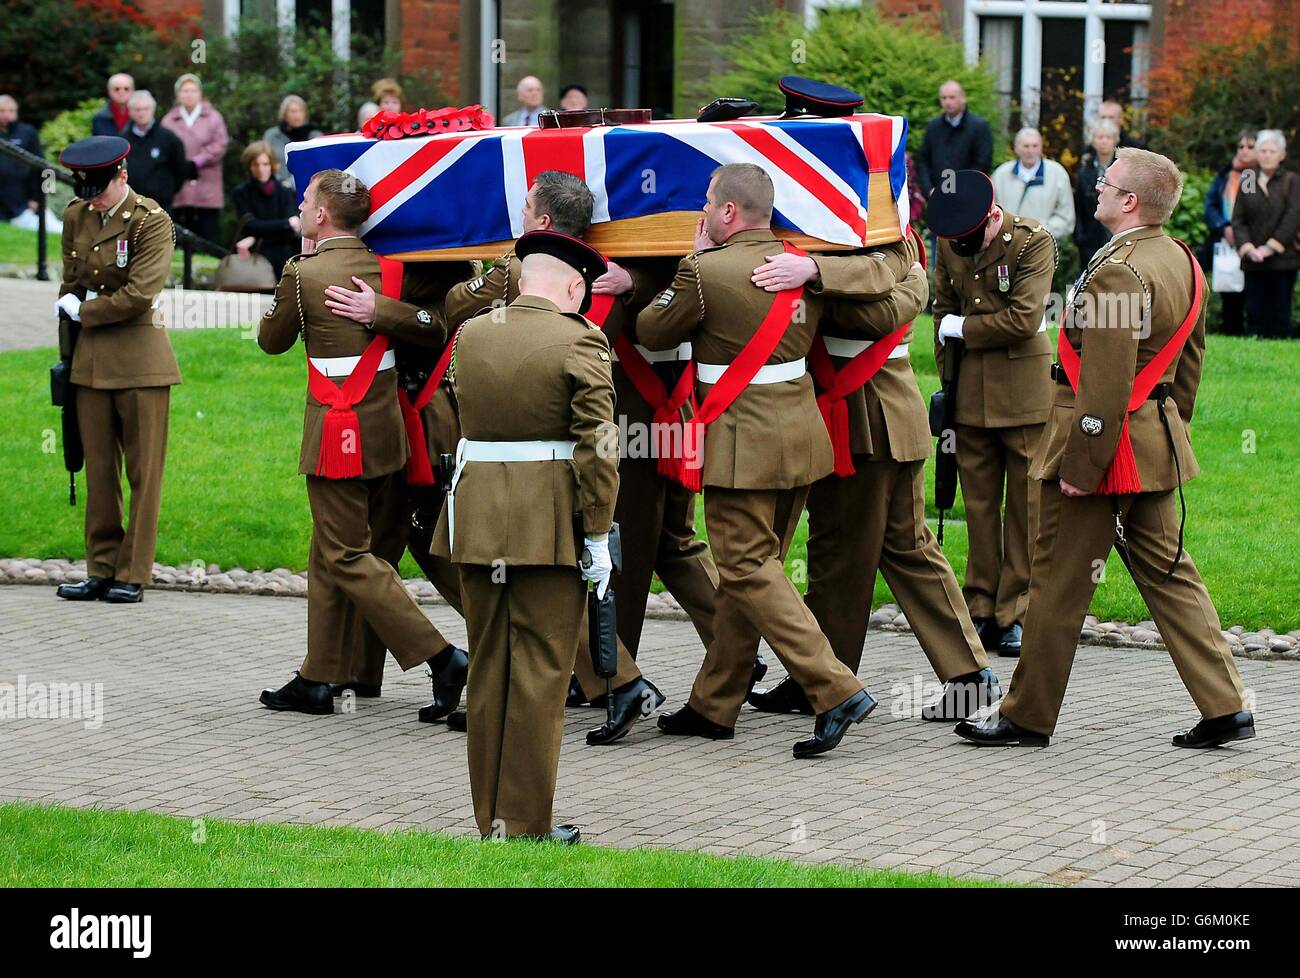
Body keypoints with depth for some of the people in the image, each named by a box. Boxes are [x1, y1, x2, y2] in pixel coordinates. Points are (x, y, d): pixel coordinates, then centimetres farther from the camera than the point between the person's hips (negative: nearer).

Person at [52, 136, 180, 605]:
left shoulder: (152, 221, -9)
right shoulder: (76, 217, 9)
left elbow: (139, 295, -17)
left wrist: (82, 312, -6)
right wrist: (69, 350, 16)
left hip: (140, 359, -5)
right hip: (91, 357, 5)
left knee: (143, 470, -1)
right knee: (98, 470, 7)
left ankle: (134, 574, 3)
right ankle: (102, 570, 13)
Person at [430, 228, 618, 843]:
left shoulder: (470, 335, 6)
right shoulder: (580, 342, -9)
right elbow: (595, 449, -13)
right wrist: (598, 537, -9)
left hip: (477, 517, 5)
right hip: (550, 529, -5)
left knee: (488, 671, 12)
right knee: (541, 673, 1)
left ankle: (490, 818, 17)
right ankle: (526, 824, 2)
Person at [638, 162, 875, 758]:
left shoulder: (707, 271, -15)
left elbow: (651, 332, -2)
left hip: (744, 441, -8)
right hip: (801, 432, 8)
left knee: (749, 569, -4)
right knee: (749, 568, 14)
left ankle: (836, 691, -15)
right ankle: (714, 704, 22)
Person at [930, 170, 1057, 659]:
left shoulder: (1033, 241, -11)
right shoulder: (948, 246, 4)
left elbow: (1023, 319, -18)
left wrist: (962, 328, -7)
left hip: (1024, 391, -4)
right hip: (971, 393, 4)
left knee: (1026, 504, 0)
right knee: (978, 503, 8)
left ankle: (1016, 614, 5)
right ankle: (981, 610, 14)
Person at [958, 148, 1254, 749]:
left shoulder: (1116, 273, -22)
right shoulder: (1182, 261, 8)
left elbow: (1106, 387, -25)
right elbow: (1190, 362, 17)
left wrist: (1080, 466, -21)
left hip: (1102, 447, -9)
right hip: (1157, 444, 9)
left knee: (1058, 583, 2)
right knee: (1167, 571, 14)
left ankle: (1027, 717, 12)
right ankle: (1224, 706, 11)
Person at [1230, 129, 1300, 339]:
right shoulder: (1247, 183, 11)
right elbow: (1238, 220, 6)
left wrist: (1272, 247, -14)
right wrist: (1248, 248, -10)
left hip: (1282, 259, -2)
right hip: (1254, 262, 2)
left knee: (1280, 313, -2)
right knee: (1255, 313, 0)